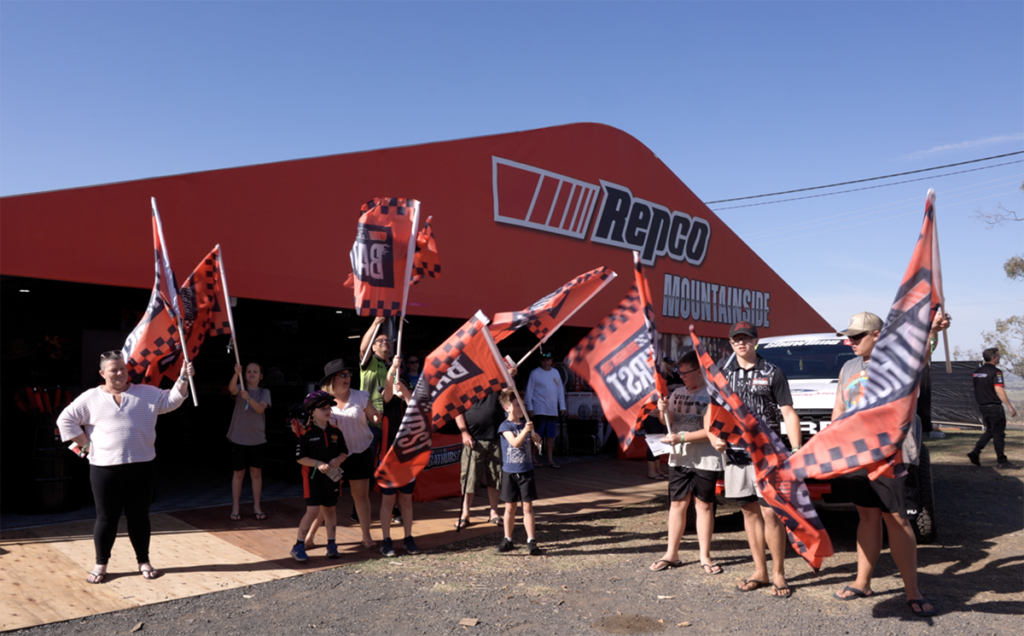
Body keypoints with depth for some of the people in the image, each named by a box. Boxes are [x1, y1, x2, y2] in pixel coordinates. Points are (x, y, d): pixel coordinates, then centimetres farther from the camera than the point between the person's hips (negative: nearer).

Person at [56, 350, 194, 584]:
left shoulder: (146, 393, 4)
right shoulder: (91, 398, 1)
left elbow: (171, 400, -4)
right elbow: (65, 419, 3)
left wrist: (183, 378, -19)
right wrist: (86, 444, -2)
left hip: (141, 466, 1)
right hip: (104, 468, -1)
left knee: (139, 515, 10)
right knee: (106, 517, 9)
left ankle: (144, 561, 23)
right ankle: (101, 564, 24)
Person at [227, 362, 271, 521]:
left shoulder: (264, 392, 2)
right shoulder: (240, 389, 0)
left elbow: (260, 408, -17)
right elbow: (231, 389, -25)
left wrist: (248, 398, -36)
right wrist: (236, 373, -44)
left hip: (257, 439, 1)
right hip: (239, 439, -1)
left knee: (256, 473, 8)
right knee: (238, 474, 5)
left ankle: (256, 506, 18)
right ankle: (235, 508, 15)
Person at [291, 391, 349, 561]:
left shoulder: (335, 431, 5)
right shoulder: (307, 433, -9)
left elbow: (344, 452, 10)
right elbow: (300, 457, -9)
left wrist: (338, 460, -11)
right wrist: (318, 464, -20)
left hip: (332, 477, 5)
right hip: (313, 477, -5)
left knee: (330, 510, 13)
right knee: (313, 510, -9)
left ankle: (331, 544, 25)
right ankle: (299, 546, 5)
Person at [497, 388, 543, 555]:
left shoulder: (526, 424, 5)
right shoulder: (505, 426, -9)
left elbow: (538, 440, 2)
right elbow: (515, 442, -22)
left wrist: (534, 435, -19)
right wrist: (525, 431, -35)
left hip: (526, 471, 3)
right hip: (510, 472, -3)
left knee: (527, 506, 3)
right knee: (510, 507, 7)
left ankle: (531, 541, 8)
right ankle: (508, 540, 21)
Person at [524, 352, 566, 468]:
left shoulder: (555, 372, 12)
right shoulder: (535, 373, -2)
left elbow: (560, 390, 15)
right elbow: (529, 391, -3)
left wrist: (562, 407, 10)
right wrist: (529, 408, -8)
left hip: (553, 410, 5)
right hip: (539, 410, -4)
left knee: (550, 436, 7)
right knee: (538, 435, -3)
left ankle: (550, 460, 12)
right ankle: (535, 458, 7)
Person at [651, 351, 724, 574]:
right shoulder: (677, 393, 9)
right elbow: (669, 423, 14)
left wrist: (681, 438, -20)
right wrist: (663, 411, -8)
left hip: (706, 461, -5)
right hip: (679, 458, 5)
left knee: (704, 505, 5)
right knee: (677, 504, 7)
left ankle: (705, 556, 16)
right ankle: (672, 554, 15)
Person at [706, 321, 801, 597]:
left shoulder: (773, 373, 2)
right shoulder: (723, 375, 11)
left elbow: (788, 413, -2)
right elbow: (711, 411, 13)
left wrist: (796, 449, -13)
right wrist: (713, 436, -6)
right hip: (735, 454, 4)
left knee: (771, 512, -5)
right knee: (749, 511, 11)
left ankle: (778, 574, 10)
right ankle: (760, 572, 22)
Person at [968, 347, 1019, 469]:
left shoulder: (977, 371, 9)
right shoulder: (995, 372, -15)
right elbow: (999, 390, -21)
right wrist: (1010, 407, -20)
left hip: (982, 406, 7)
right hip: (994, 406, -7)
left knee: (989, 431, 18)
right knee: (999, 433, 2)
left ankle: (975, 452, 6)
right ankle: (1001, 461, 8)